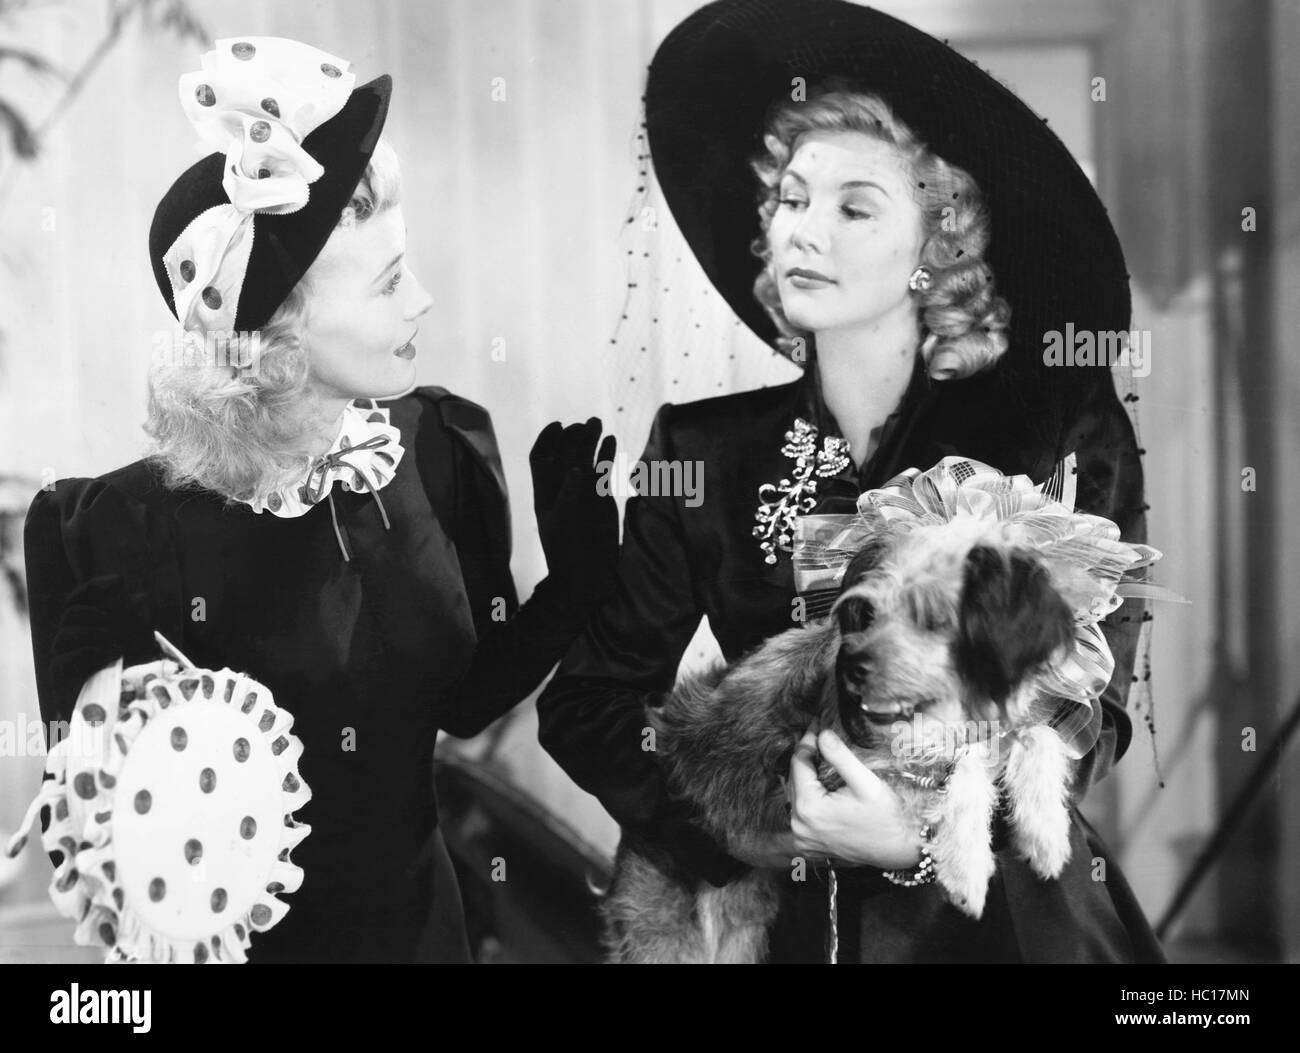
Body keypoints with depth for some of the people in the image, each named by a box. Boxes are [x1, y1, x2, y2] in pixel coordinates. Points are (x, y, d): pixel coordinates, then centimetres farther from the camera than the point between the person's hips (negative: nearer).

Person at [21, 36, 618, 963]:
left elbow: (465, 697, 1)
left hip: (417, 915, 5)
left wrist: (575, 581, -15)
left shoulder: (445, 446, -11)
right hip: (240, 935, -4)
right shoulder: (128, 525, -23)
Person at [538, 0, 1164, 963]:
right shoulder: (707, 452, -4)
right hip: (778, 912, 1)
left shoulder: (1063, 439, -9)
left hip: (1000, 911, -1)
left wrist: (924, 839, -27)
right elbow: (589, 696, -4)